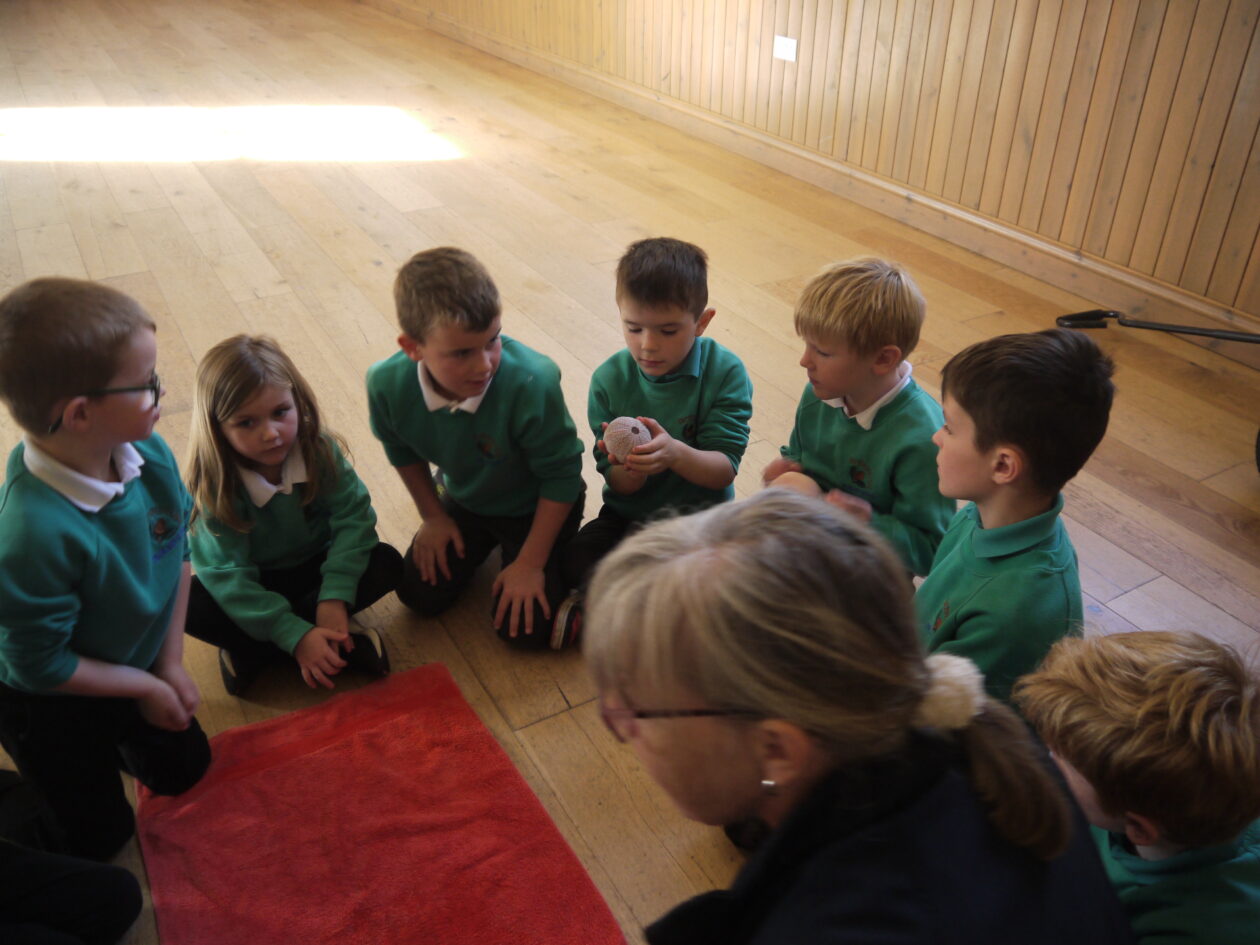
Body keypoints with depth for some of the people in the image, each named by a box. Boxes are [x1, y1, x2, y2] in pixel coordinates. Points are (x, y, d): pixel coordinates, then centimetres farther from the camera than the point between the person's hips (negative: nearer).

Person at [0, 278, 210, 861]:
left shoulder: (148, 453, -22)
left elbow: (178, 554, -5)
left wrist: (170, 663, -4)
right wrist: (146, 687, -14)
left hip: (134, 667, 6)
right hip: (47, 700, -5)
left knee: (185, 768, 23)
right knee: (98, 835, 14)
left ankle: (106, 742, 45)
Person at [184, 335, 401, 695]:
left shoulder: (320, 450, -19)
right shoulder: (214, 484, -24)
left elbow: (353, 518, -21)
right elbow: (226, 573, -27)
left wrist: (334, 598, -34)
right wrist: (296, 636, -35)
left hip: (316, 568, 2)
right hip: (255, 584, -2)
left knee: (387, 564, -24)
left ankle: (252, 648, -19)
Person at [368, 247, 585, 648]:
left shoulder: (531, 384, -41)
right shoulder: (387, 384, -26)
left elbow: (561, 475, -25)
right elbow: (402, 450, 0)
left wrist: (531, 563, -20)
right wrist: (433, 516, 7)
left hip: (537, 506, -4)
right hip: (464, 500, 4)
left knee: (524, 627, -12)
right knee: (419, 595, 6)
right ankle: (485, 541, 31)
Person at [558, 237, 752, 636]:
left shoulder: (725, 372, -12)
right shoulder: (609, 379, -7)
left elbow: (724, 470, -18)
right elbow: (619, 485, -7)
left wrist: (676, 454, -40)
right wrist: (629, 470, -33)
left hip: (699, 514, -1)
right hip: (629, 515, 1)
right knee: (577, 560, -25)